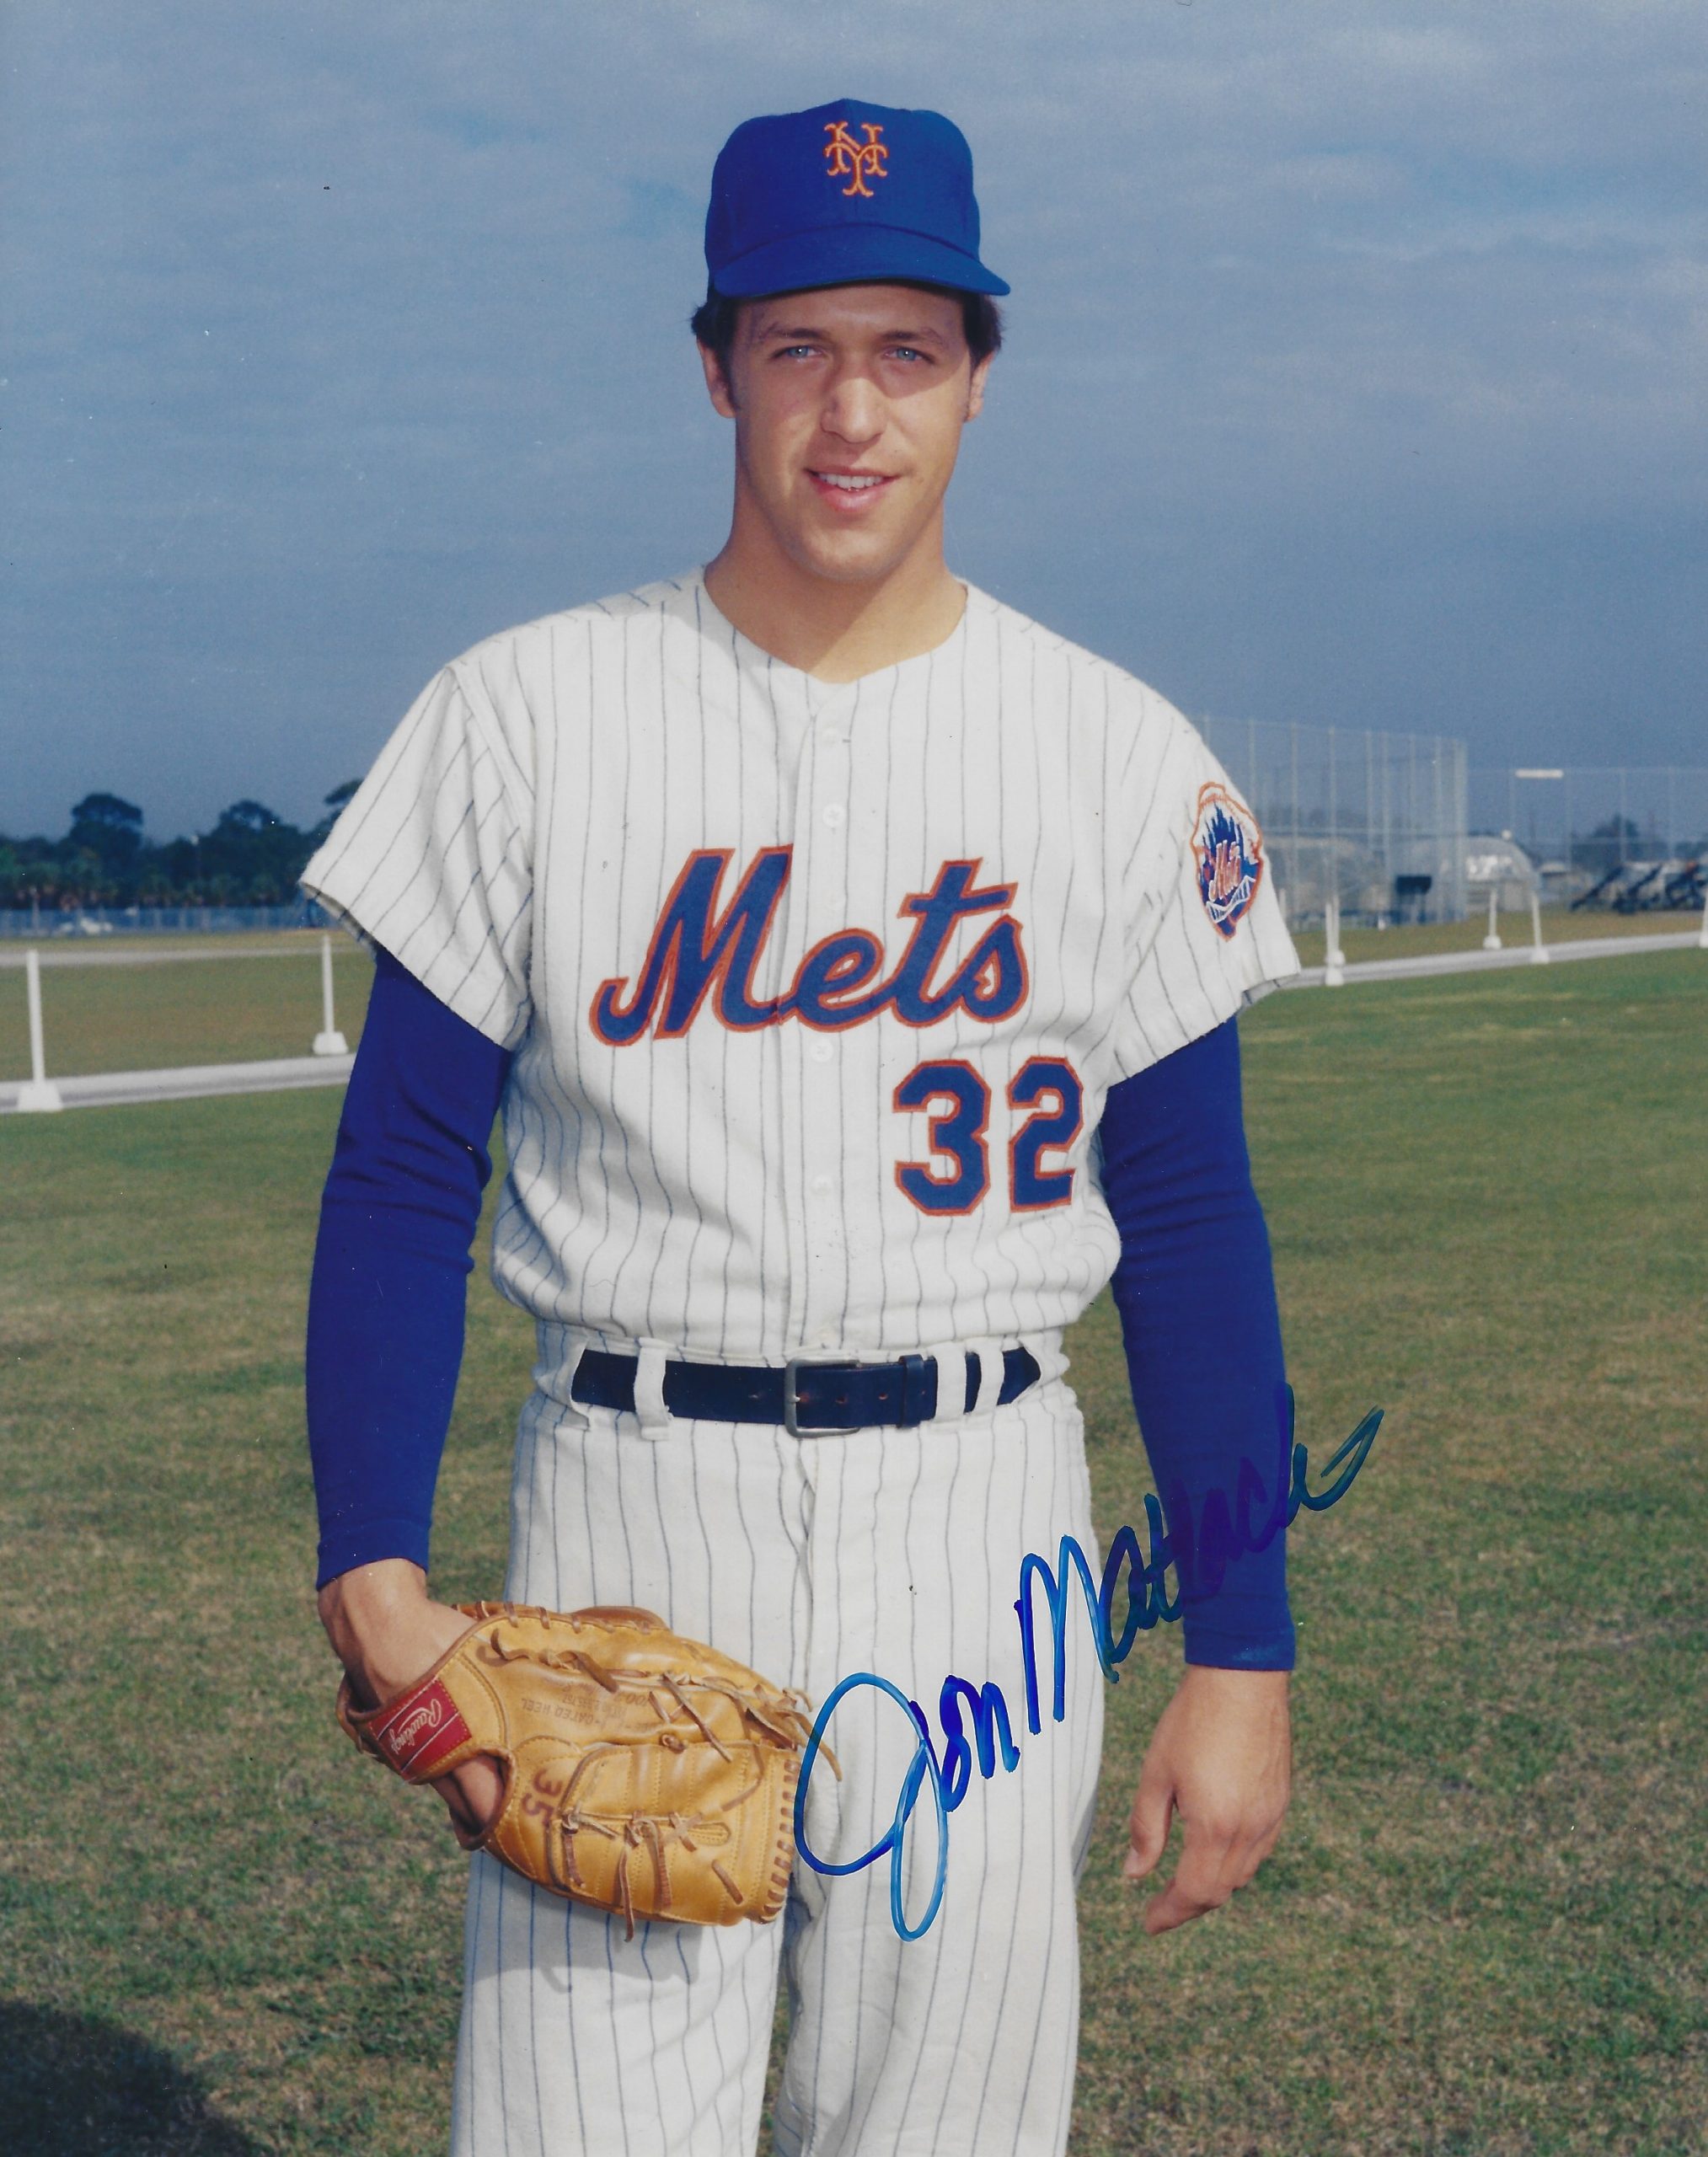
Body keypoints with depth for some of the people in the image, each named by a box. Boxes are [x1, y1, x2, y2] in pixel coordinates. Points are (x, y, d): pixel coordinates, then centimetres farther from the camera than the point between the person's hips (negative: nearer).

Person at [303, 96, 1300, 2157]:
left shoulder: (1122, 754, 3)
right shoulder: (527, 714, 1)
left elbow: (1190, 1216, 6)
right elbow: (402, 1170, 1)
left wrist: (1242, 1651, 2)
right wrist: (373, 1581, -10)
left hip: (975, 1520, 1)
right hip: (624, 1515, 0)